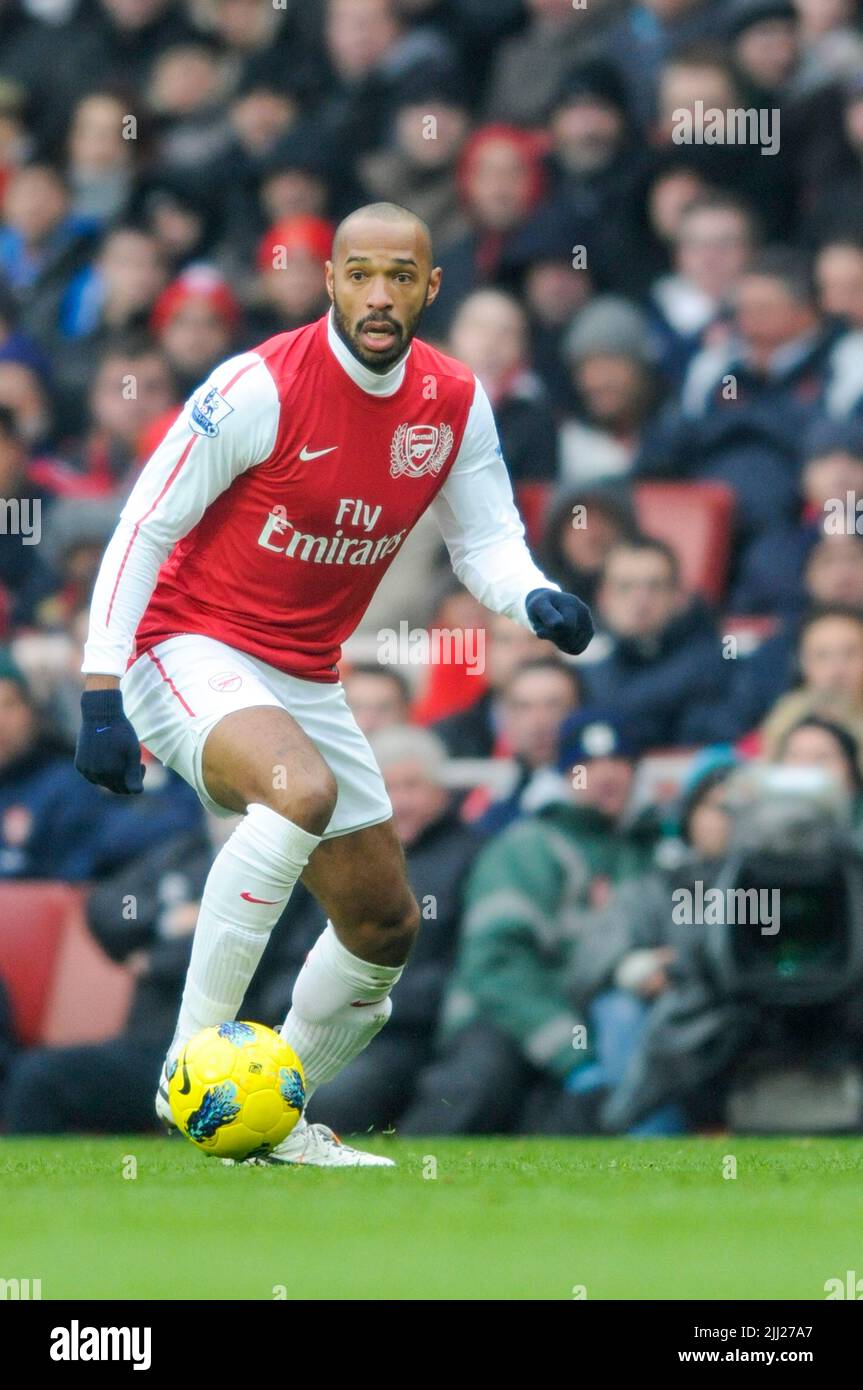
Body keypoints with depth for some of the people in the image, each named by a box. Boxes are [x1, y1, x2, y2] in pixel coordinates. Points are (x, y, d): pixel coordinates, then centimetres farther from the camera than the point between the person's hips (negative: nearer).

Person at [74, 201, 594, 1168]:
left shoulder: (454, 403, -2)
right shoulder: (260, 388, -19)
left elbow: (485, 540, 6)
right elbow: (143, 529, -15)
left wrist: (535, 600, -18)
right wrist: (102, 693, -20)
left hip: (304, 679, 7)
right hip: (192, 649, -7)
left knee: (384, 926, 10)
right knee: (301, 788, -37)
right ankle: (192, 1059, -30)